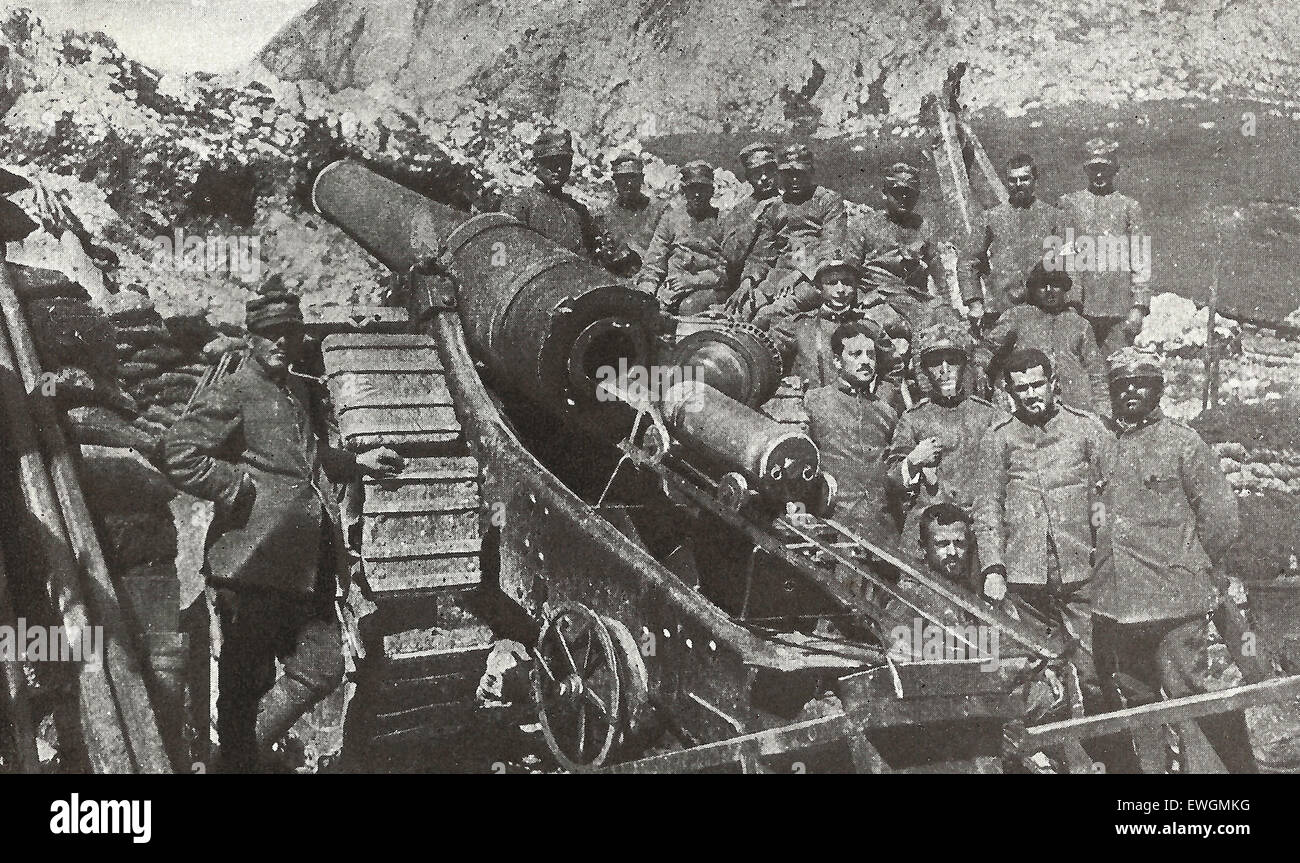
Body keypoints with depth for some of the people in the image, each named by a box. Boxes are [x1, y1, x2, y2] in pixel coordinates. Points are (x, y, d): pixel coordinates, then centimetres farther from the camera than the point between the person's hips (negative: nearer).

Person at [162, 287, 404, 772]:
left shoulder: (297, 394, 19)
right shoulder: (232, 395, -7)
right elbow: (180, 456, -17)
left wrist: (357, 463, 28)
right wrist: (244, 487, -16)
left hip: (307, 569, 8)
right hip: (254, 567, -8)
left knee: (322, 671, 10)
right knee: (245, 685, 1)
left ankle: (244, 751, 24)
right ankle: (236, 761, 16)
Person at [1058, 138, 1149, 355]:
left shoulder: (1130, 207, 9)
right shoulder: (1070, 203, 9)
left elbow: (1140, 262, 6)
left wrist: (1139, 306, -3)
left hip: (1120, 310, 0)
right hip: (1082, 304, 0)